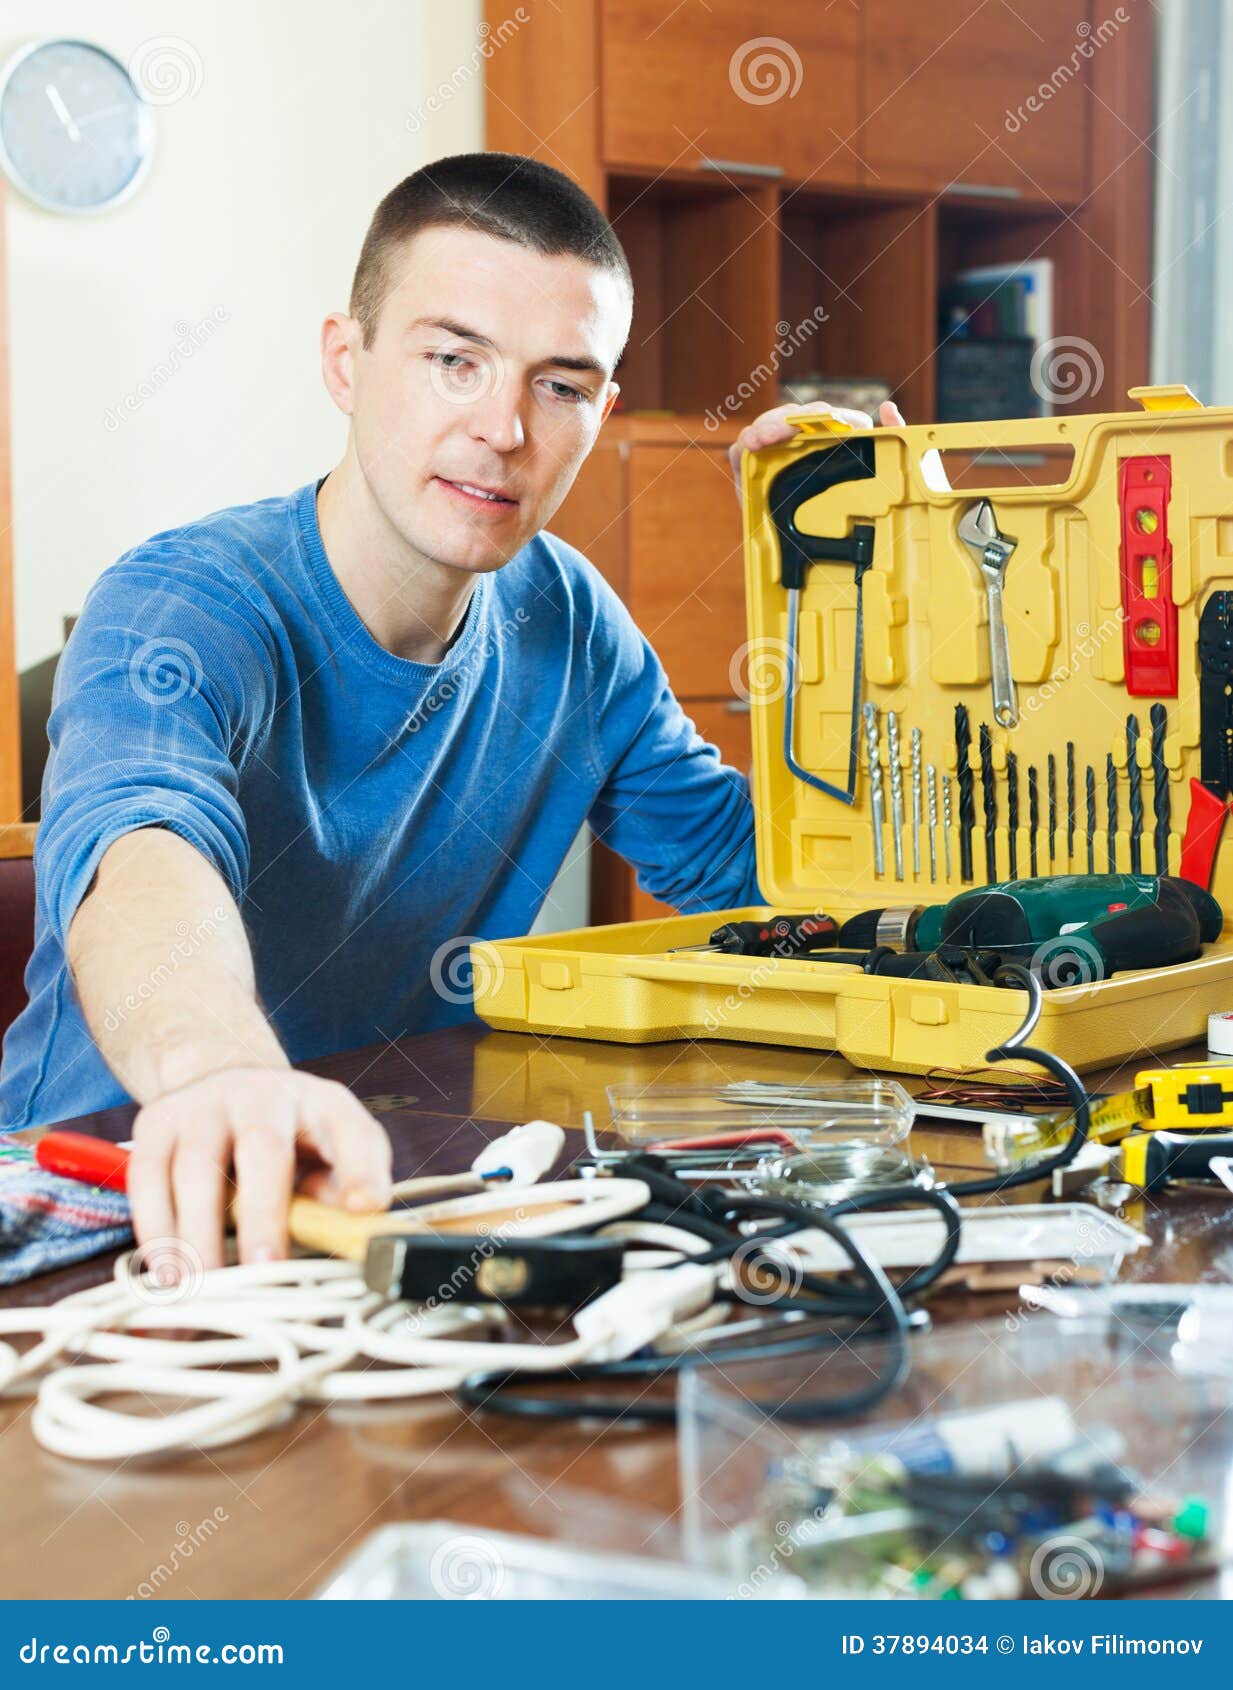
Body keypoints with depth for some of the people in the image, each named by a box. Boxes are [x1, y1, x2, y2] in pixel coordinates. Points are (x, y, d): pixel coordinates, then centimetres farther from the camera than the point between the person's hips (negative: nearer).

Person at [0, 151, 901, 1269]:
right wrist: (220, 1065, -61)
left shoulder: (561, 615, 2)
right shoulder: (180, 610, -17)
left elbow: (763, 873, 10)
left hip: (393, 1183, 5)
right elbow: (137, 851, -39)